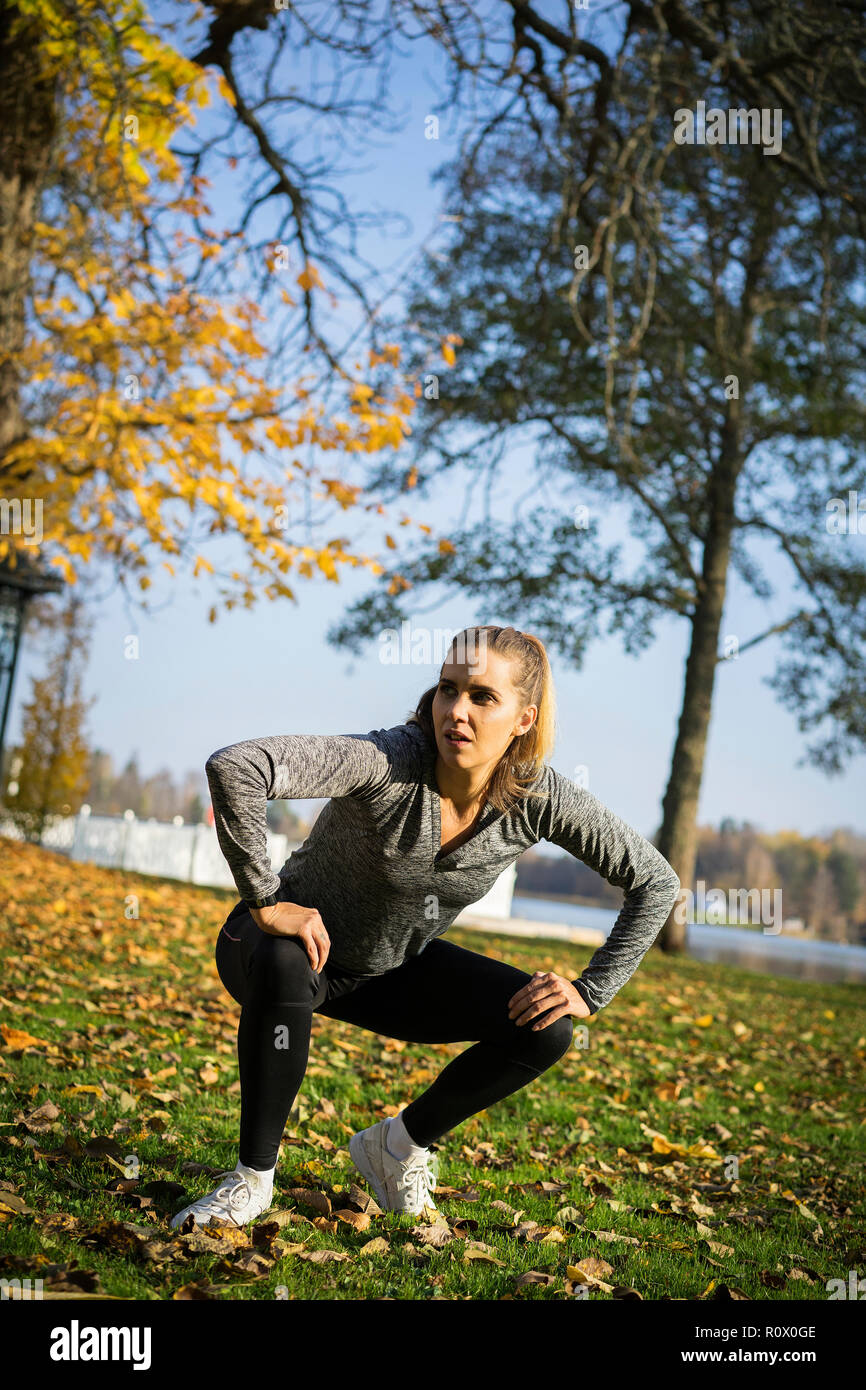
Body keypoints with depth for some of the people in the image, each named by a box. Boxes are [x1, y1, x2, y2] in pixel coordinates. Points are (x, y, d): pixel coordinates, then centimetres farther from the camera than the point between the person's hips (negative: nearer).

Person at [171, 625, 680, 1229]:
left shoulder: (538, 795, -19)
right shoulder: (390, 760, -33)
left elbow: (656, 881, -9)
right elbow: (233, 767, -45)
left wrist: (590, 991, -13)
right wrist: (265, 901, -37)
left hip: (394, 967, 4)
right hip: (298, 940, -4)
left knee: (545, 1031, -13)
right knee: (284, 970, -39)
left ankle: (399, 1144, 10)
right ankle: (253, 1178, -16)